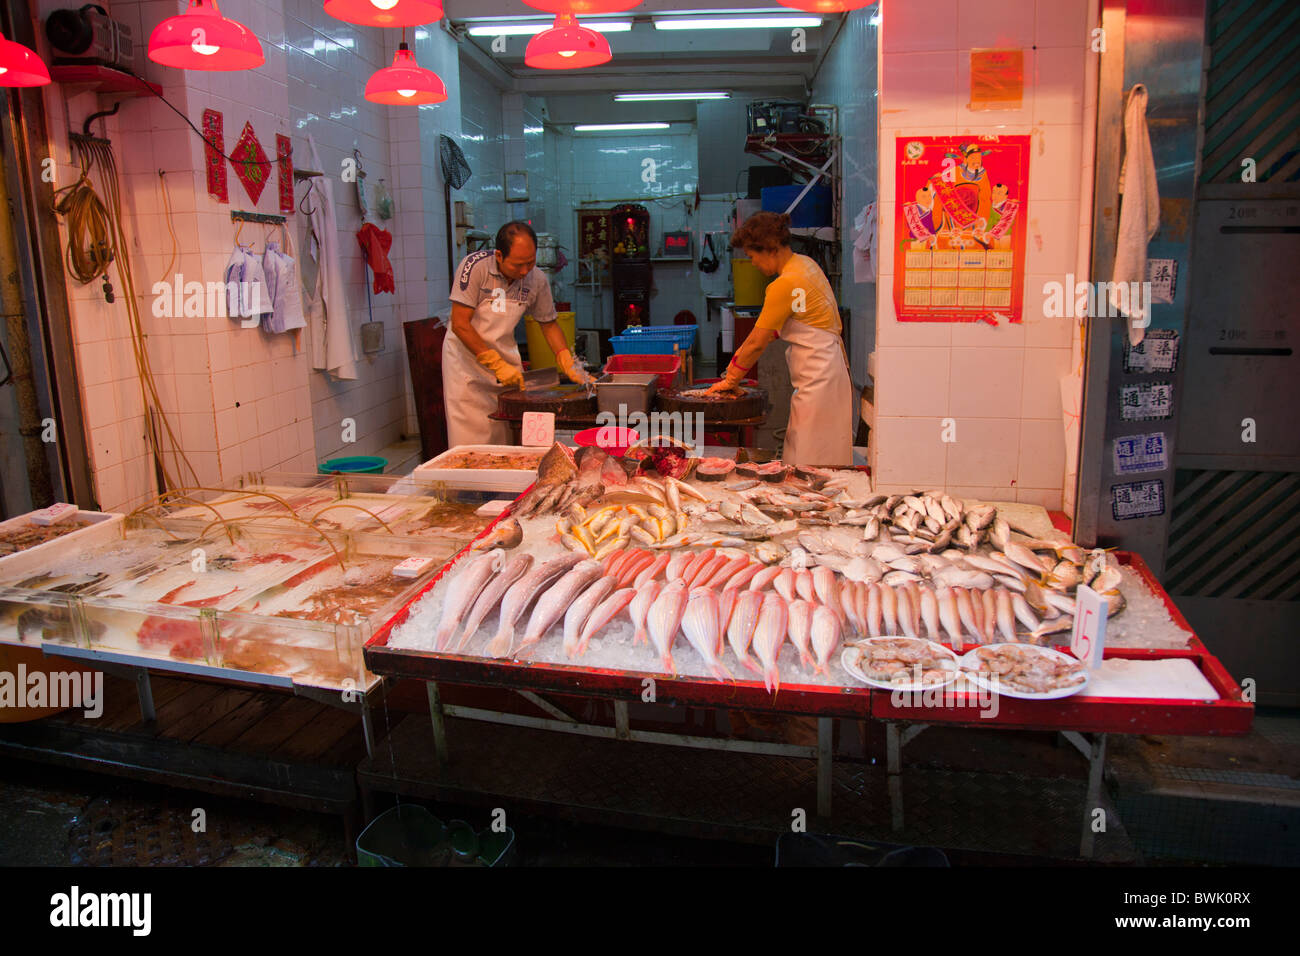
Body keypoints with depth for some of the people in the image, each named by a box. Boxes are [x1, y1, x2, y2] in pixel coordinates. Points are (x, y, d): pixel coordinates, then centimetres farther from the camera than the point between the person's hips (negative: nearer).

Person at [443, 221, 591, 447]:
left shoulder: (537, 280, -6)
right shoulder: (475, 266, -19)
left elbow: (549, 325, 8)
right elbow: (460, 325, -20)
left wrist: (569, 366, -5)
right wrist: (497, 364, -24)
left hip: (506, 356, 4)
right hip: (466, 356, -4)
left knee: (511, 440, 0)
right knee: (470, 440, -6)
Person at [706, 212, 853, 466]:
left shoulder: (786, 285, -18)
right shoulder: (804, 263, 11)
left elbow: (757, 342, -12)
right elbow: (771, 330, 15)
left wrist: (731, 380, 1)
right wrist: (736, 366, 13)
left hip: (818, 374, -10)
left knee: (806, 466, -4)